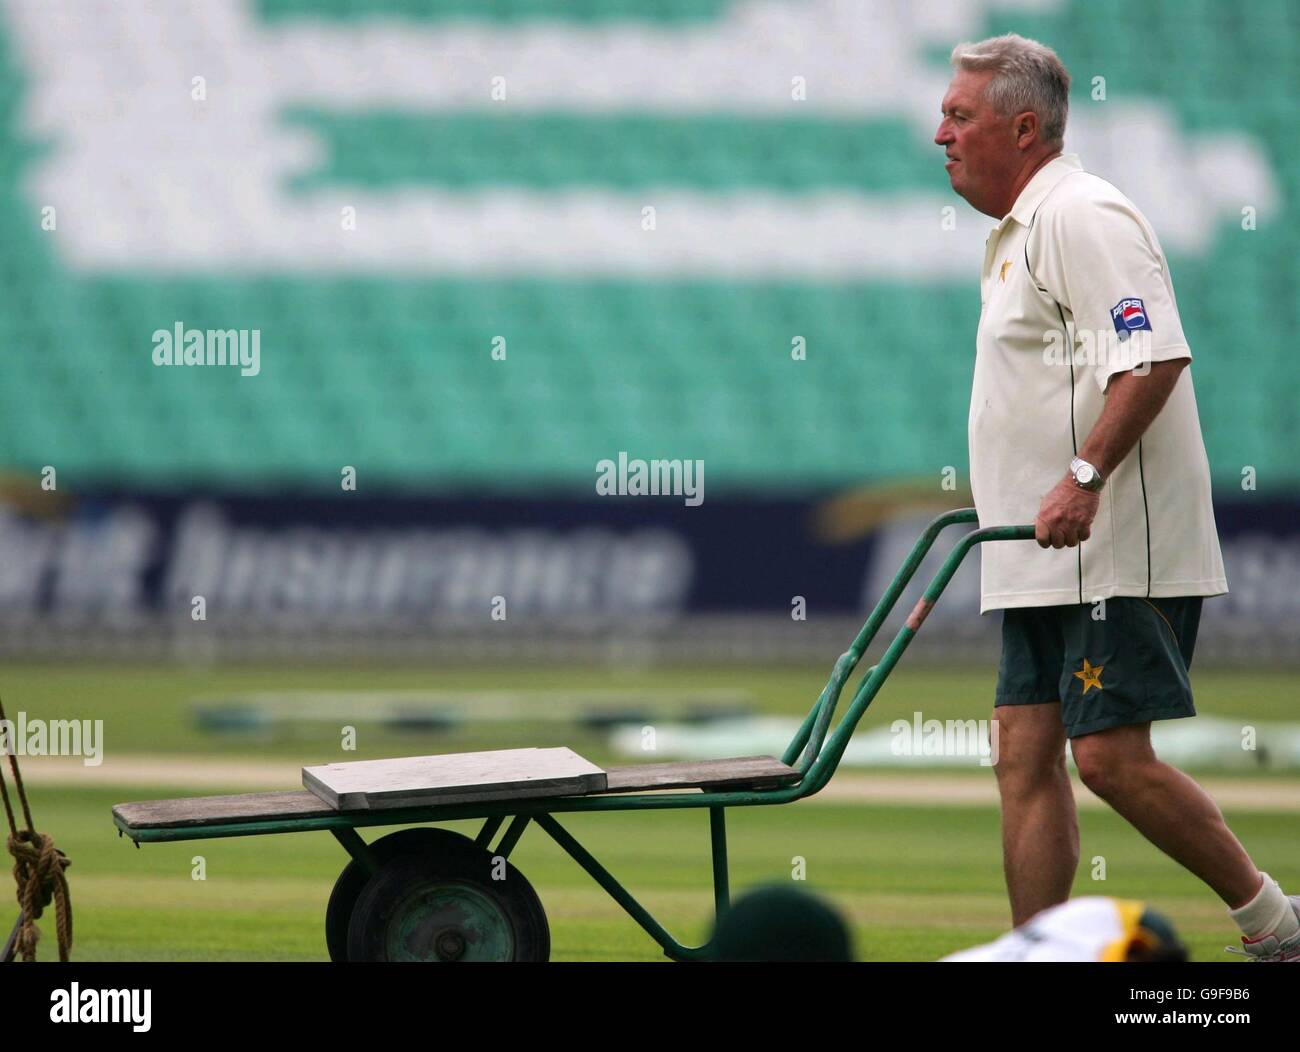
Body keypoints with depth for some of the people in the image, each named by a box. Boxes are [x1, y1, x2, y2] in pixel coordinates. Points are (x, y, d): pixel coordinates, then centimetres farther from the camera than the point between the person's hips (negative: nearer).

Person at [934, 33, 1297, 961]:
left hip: (1116, 552, -10)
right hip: (1047, 562, 10)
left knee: (1110, 757, -13)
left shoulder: (1082, 216, -13)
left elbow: (1154, 359, -24)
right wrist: (1017, 509, 23)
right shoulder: (1022, 231, 20)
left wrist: (1085, 477, -28)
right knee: (1026, 756, 4)